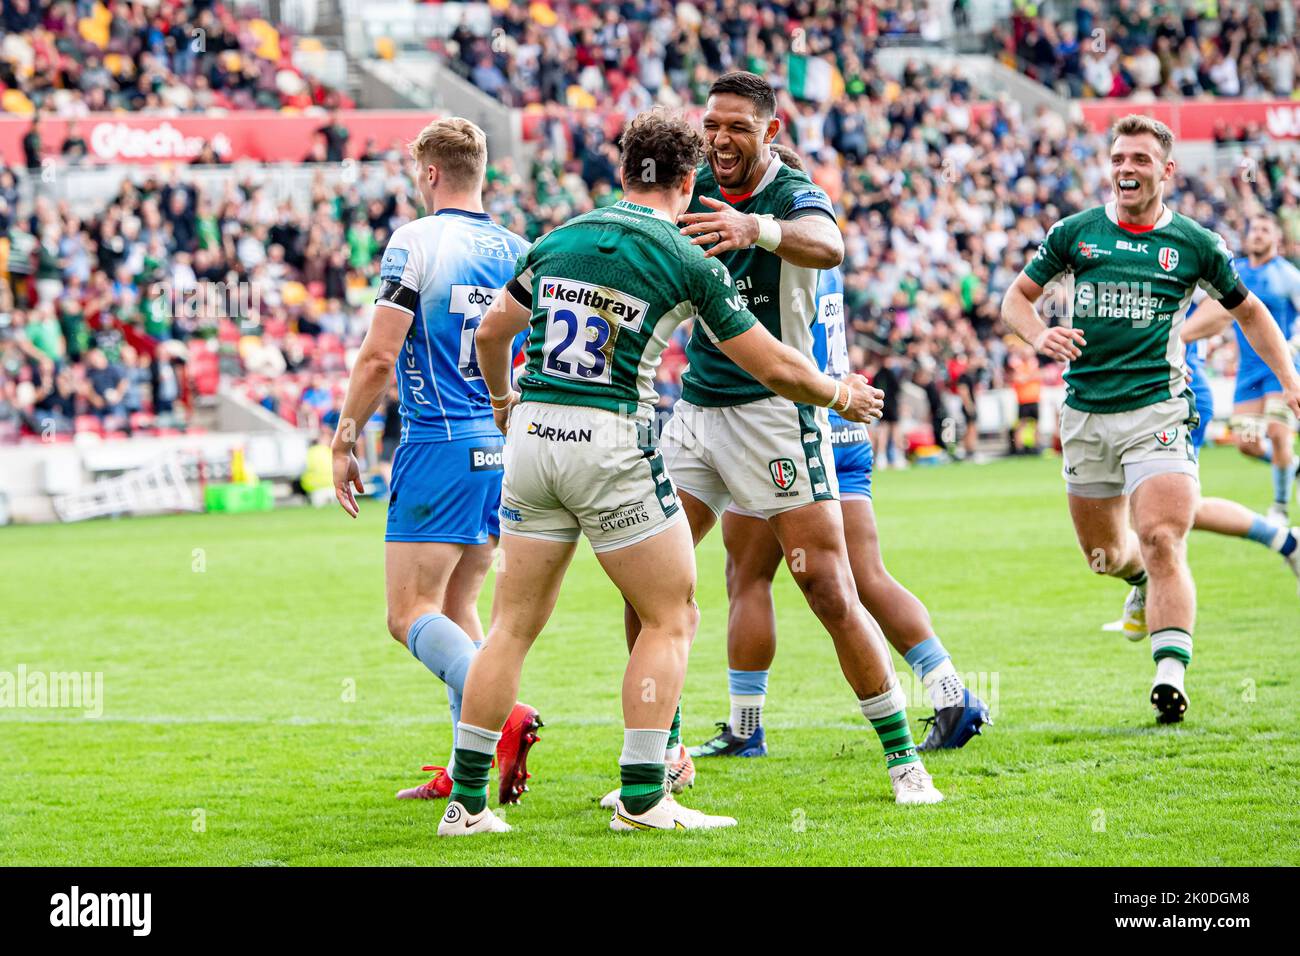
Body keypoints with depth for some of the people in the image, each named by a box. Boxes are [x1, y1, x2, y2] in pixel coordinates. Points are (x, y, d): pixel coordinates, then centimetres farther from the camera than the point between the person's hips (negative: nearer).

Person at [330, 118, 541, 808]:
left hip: (438, 445, -7)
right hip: (503, 447, 7)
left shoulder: (416, 241, -9)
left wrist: (344, 442, -5)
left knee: (411, 614, -6)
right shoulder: (518, 252, 9)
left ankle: (503, 714, -28)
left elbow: (379, 356, -13)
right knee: (457, 607, 15)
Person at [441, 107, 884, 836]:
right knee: (672, 618, 7)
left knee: (515, 624, 11)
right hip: (614, 445, -5)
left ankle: (467, 801, 9)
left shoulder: (558, 241, 11)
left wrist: (504, 403, 40)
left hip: (532, 438, 5)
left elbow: (492, 332, 21)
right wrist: (843, 396, 19)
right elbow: (773, 367, 1)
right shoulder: (687, 263, -3)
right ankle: (642, 797, -1)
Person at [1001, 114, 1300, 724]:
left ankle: (1170, 675, -25)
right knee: (1105, 554, 13)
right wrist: (1039, 335, -10)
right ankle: (1144, 581, 49)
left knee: (1161, 541, -20)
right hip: (1085, 414, 3)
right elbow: (1016, 296, 13)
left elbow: (1248, 311, 16)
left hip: (1157, 409, -3)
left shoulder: (1194, 244, 3)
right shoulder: (1074, 233, 5)